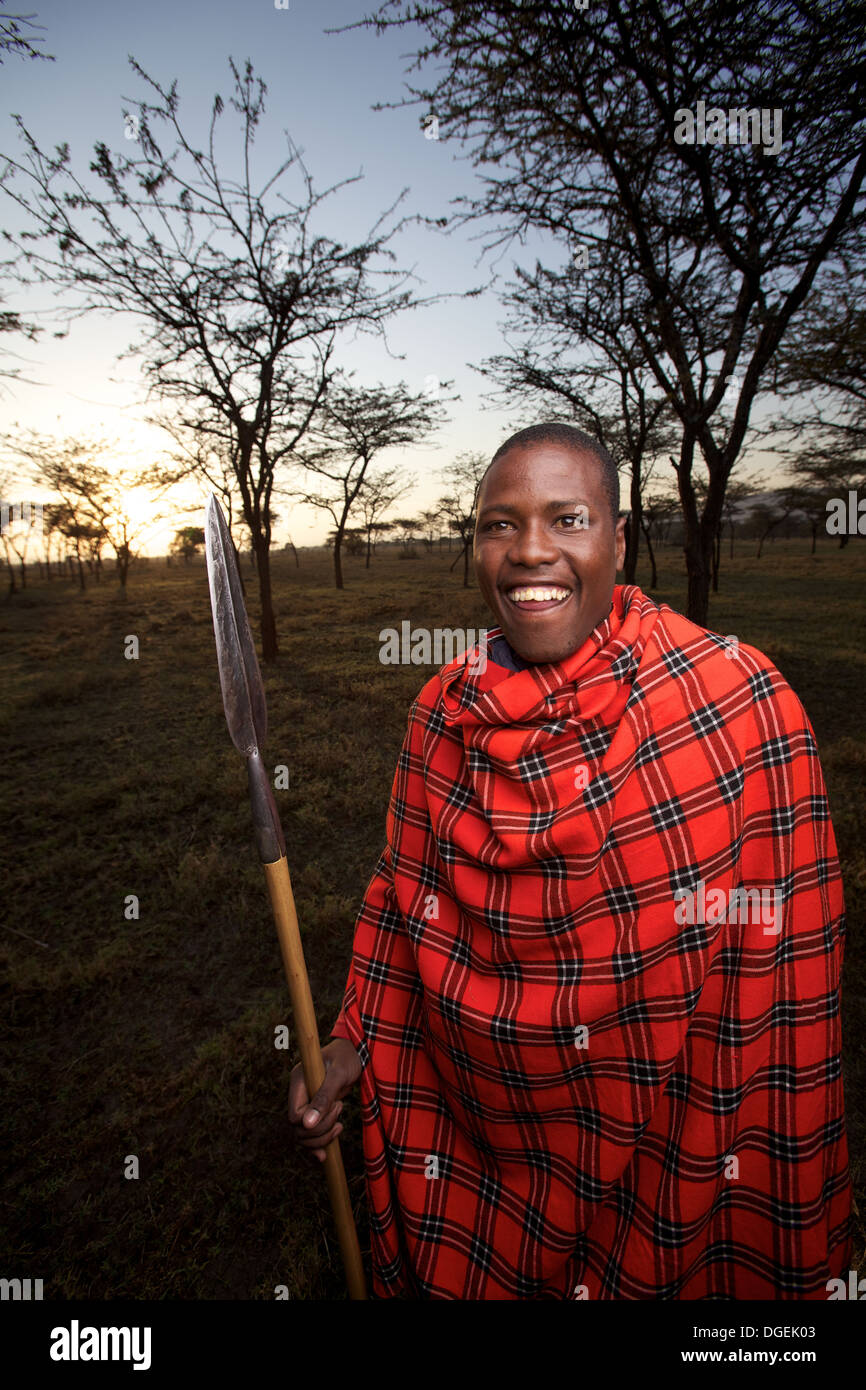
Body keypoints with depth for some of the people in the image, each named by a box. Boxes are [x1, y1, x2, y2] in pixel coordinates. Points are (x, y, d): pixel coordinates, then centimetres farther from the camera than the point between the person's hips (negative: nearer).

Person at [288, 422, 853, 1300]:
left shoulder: (736, 695, -18)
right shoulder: (441, 713, -7)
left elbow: (787, 956, -13)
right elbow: (404, 898, 5)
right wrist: (355, 1042, 1)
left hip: (671, 1158, -2)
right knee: (452, 1274, 25)